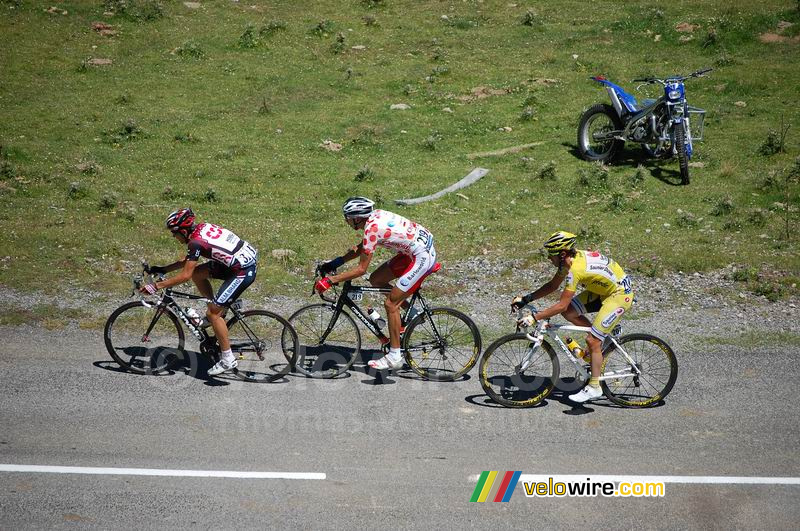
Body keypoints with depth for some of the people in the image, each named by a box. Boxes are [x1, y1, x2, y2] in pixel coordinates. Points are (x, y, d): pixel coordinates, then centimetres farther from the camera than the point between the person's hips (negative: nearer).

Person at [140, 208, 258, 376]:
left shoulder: (196, 242, -18)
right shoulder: (202, 227, 9)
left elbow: (185, 275, -18)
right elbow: (188, 261, 20)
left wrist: (156, 286, -13)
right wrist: (163, 269, 20)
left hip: (243, 272, -9)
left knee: (213, 313, -6)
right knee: (197, 273, 12)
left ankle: (228, 360, -1)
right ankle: (217, 310, 23)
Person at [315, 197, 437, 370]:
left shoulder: (371, 229, -22)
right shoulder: (375, 215, 4)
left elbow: (361, 269, -17)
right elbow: (361, 248, 18)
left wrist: (330, 280, -12)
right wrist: (335, 263, 15)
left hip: (422, 257, -10)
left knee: (390, 304, -5)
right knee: (376, 279, 13)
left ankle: (395, 357, 1)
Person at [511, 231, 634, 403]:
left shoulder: (575, 269, -31)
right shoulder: (570, 259, -4)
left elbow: (561, 305, -29)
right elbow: (552, 286, 7)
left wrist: (534, 317, -26)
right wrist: (525, 299, 1)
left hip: (620, 294, -9)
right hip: (602, 289, 9)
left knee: (592, 340, -11)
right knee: (568, 312, -1)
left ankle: (594, 387, 0)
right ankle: (602, 337, 14)